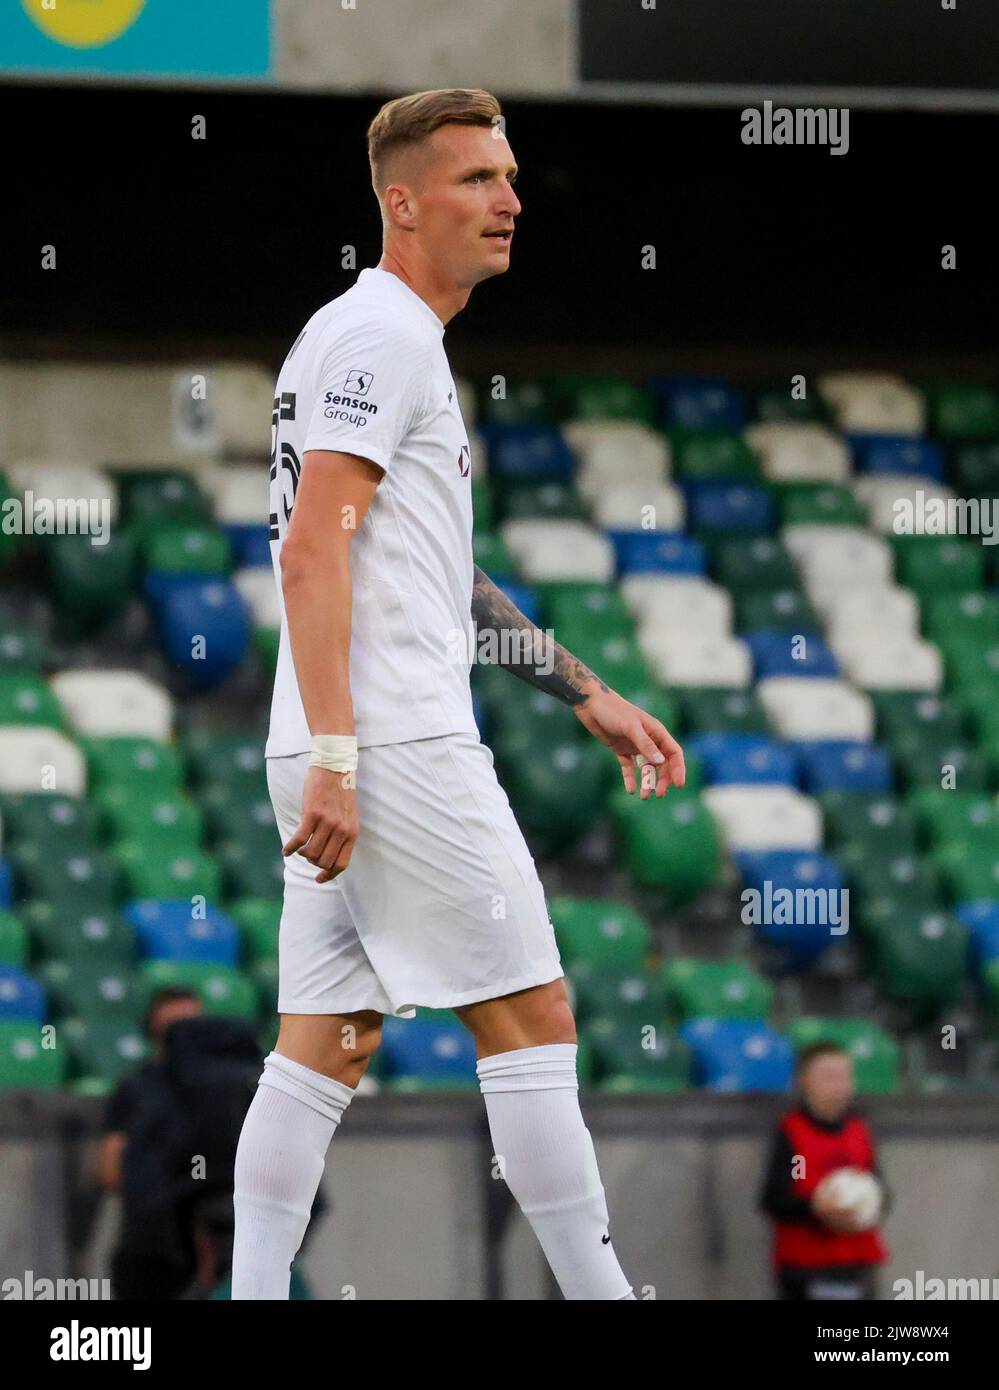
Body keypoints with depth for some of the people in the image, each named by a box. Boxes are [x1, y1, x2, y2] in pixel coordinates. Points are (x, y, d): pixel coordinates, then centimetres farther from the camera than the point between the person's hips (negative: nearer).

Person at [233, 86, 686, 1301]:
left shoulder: (402, 344, 23)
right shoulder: (377, 334, -9)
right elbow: (312, 548, -18)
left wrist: (590, 697, 28)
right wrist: (334, 756, -24)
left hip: (347, 757, 10)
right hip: (396, 745, -10)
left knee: (322, 1050, 5)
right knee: (531, 1017, -5)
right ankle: (597, 1292, -3)